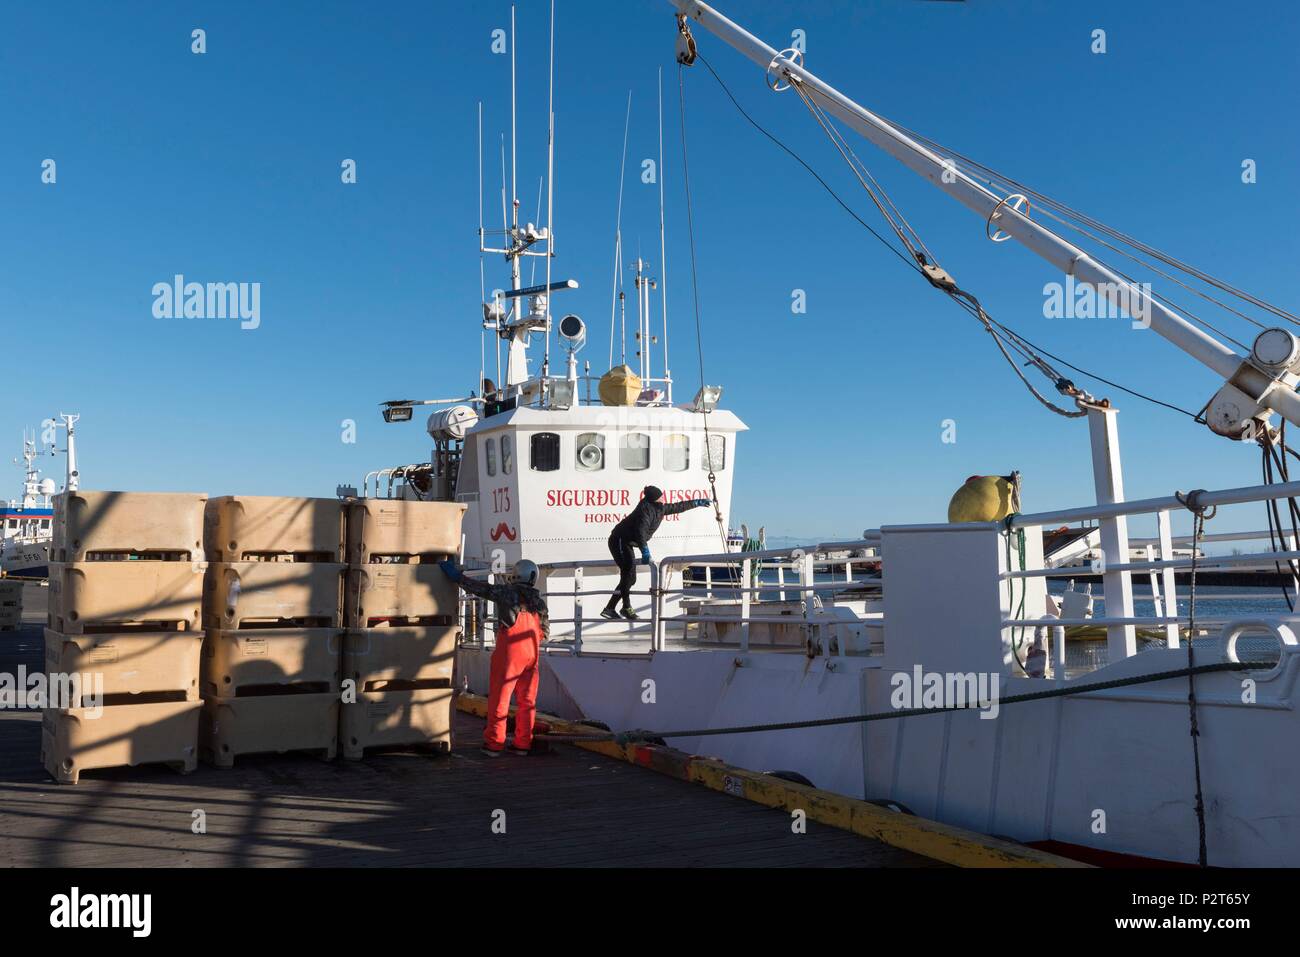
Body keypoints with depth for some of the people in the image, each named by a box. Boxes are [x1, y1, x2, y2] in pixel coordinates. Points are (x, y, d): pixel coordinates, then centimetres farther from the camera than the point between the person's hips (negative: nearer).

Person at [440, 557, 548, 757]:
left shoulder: (506, 591, -3)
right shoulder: (539, 600, 10)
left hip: (509, 651, -5)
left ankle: (494, 744, 2)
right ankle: (523, 744, 12)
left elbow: (478, 587, -3)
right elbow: (545, 632, 12)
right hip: (531, 653, 5)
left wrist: (455, 574, 5)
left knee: (499, 697, 1)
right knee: (527, 700, 10)